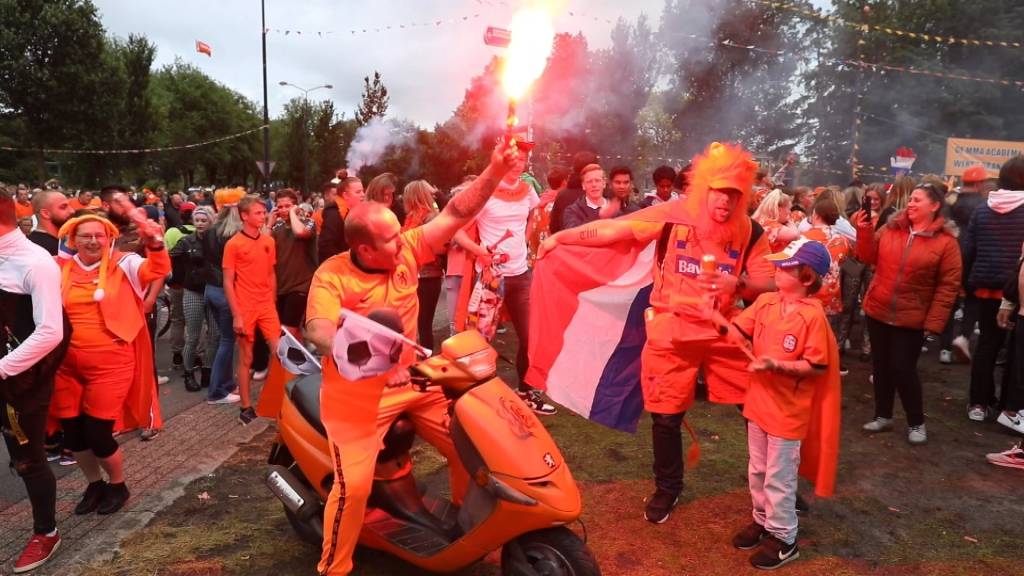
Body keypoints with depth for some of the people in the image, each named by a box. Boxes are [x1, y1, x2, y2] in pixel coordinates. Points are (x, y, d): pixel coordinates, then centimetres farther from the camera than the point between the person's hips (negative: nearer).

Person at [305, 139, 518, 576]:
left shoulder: (407, 251, -7)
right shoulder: (332, 276, -17)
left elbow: (456, 214, -9)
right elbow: (319, 333, -30)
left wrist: (495, 170, -19)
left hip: (414, 380, 5)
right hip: (357, 393, -4)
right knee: (353, 486, -11)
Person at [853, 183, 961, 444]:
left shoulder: (945, 242, -8)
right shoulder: (890, 229, 1)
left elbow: (948, 285, -9)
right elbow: (869, 258, 5)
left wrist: (934, 321, -14)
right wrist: (864, 232, -11)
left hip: (911, 318, -4)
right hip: (877, 311, 4)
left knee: (903, 369, -2)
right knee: (881, 366, 13)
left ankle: (916, 423, 19)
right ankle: (883, 415, 29)